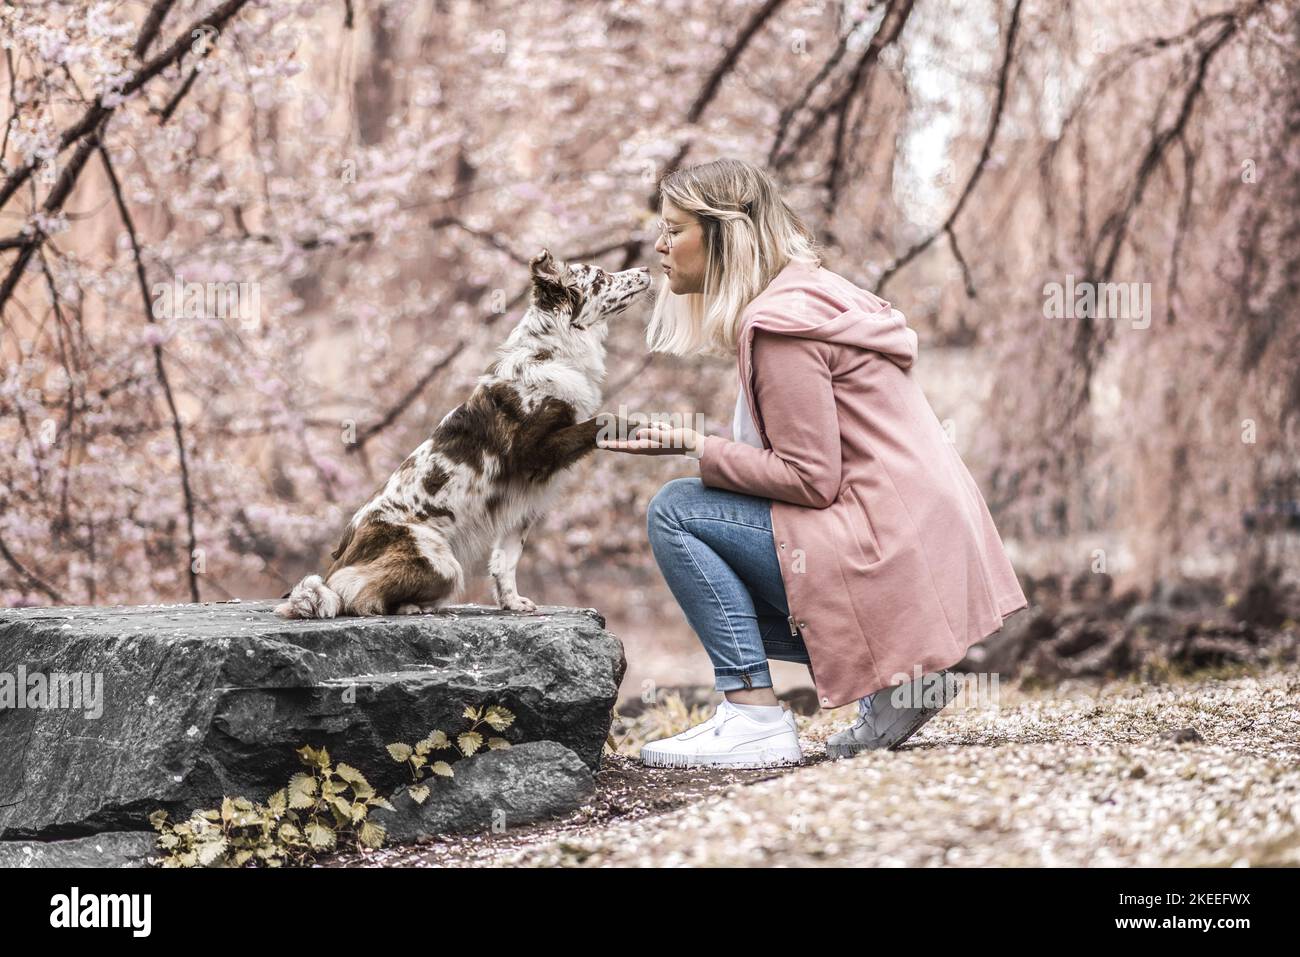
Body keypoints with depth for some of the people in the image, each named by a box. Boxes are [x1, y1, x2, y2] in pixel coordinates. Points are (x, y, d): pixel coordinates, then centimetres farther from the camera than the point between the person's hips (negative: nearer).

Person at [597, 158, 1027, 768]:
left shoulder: (779, 323, -15)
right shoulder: (814, 292, 15)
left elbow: (810, 479, -18)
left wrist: (694, 446, -11)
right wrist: (696, 446, 9)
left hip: (890, 555, -10)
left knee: (675, 511, -10)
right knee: (720, 585, 23)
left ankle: (754, 717, -11)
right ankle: (894, 676, 12)